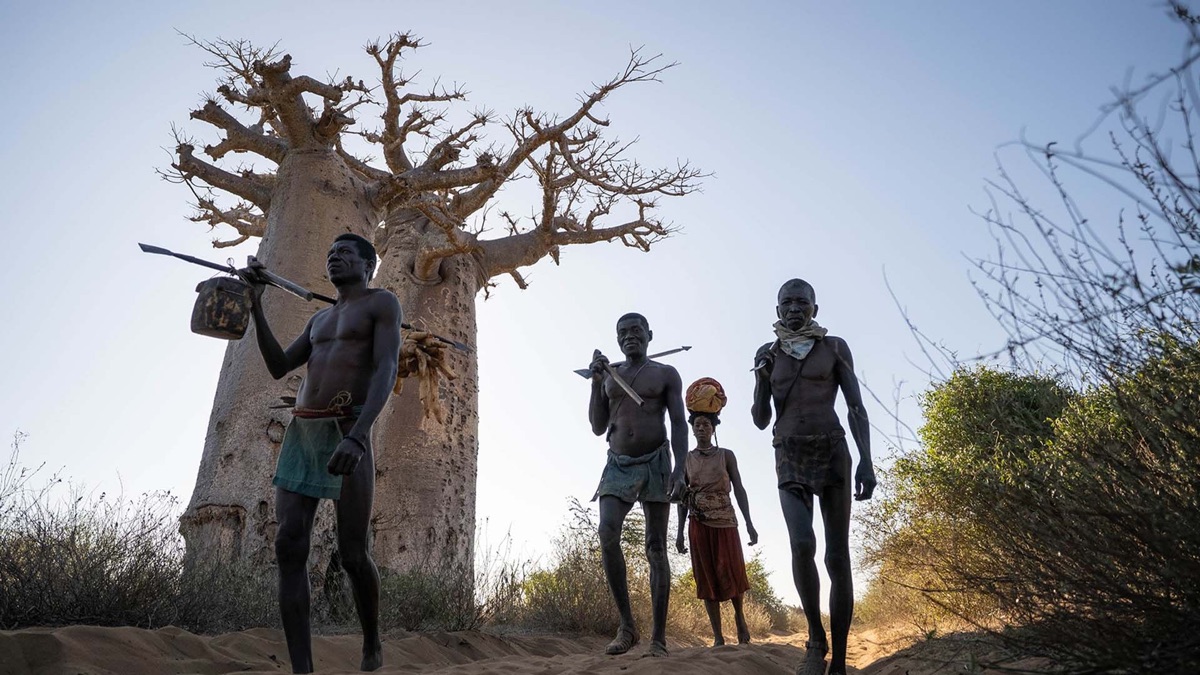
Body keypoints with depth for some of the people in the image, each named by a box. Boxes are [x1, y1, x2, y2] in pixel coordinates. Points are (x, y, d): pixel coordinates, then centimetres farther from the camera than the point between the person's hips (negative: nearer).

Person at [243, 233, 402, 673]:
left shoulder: (384, 303, 2)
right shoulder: (319, 319, 27)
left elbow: (386, 372, -13)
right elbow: (278, 368, 21)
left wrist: (357, 437, -28)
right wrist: (256, 305, 13)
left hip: (347, 434, -7)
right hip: (300, 434, 7)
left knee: (353, 554, -3)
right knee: (289, 548, -8)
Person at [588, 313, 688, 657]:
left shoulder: (666, 374, 5)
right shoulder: (609, 374, 13)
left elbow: (679, 424, -2)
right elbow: (598, 428, 9)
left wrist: (679, 468, -16)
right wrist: (596, 382, -2)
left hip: (655, 463, -2)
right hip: (617, 466, 2)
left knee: (656, 548, -2)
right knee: (607, 534, -20)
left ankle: (658, 638, 0)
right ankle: (627, 625, -10)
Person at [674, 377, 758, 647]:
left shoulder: (726, 455, 3)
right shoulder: (686, 459, 5)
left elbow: (739, 489, 2)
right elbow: (683, 497, 6)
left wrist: (749, 524, -5)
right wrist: (680, 532, 3)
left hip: (725, 522, -1)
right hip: (698, 524, 1)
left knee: (731, 572, -3)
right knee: (707, 578, 2)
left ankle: (739, 616, 27)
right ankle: (718, 636, 8)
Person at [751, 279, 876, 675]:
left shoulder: (835, 347, 5)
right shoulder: (767, 353, 10)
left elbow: (856, 407, 1)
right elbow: (760, 420, 8)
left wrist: (866, 461, -10)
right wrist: (762, 378, -8)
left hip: (833, 453, 0)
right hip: (789, 460, 1)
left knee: (838, 557, -4)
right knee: (802, 545, -24)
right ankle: (815, 636, -3)